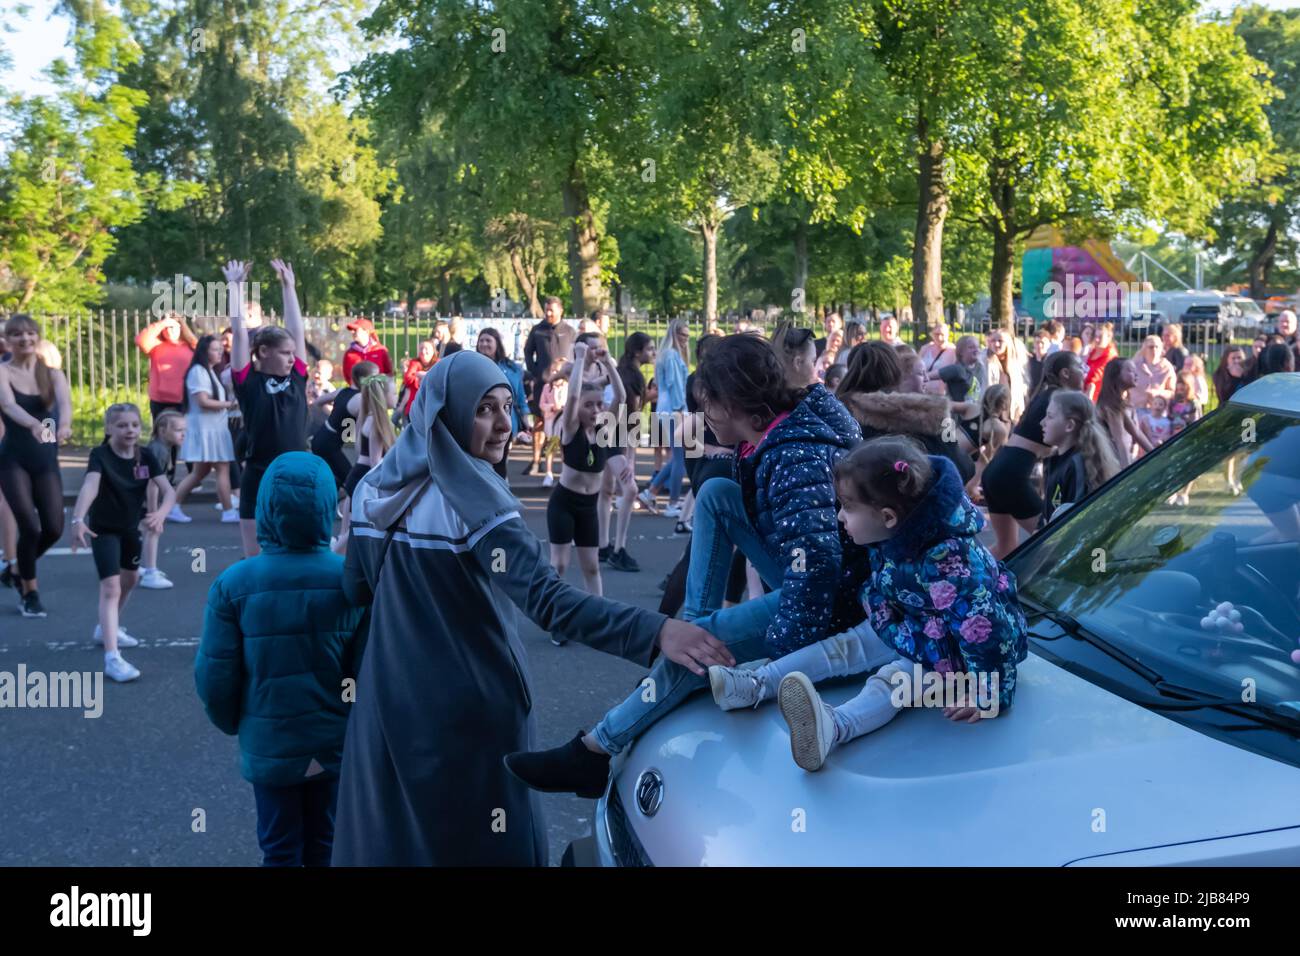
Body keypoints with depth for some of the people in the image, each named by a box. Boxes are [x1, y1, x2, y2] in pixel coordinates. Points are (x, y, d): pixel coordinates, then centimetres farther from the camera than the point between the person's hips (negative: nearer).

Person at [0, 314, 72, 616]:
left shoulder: (52, 374, 3)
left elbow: (64, 401, -18)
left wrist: (64, 424, -41)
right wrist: (34, 424, -47)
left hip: (46, 460, 3)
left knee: (54, 528, -1)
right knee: (30, 527, -11)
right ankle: (30, 592, 11)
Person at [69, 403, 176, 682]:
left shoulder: (145, 457, -11)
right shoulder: (100, 455, -23)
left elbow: (168, 489, -19)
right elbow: (90, 487, -41)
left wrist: (161, 513, -41)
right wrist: (78, 519, -58)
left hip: (131, 526, 7)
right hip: (103, 528, -7)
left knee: (130, 578, 25)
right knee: (110, 587, -18)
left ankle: (107, 629, 51)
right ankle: (112, 658, -24)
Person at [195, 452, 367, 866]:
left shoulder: (233, 584, -15)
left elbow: (215, 678, -10)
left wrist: (232, 724, 11)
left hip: (268, 746, -1)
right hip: (337, 743, 1)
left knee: (281, 851, 15)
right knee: (327, 847, 19)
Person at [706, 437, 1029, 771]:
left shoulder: (946, 564, -39)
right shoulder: (892, 537, -14)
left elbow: (984, 626, -36)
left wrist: (988, 696, -31)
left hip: (945, 648, -9)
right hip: (905, 626, 9)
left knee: (895, 677, -31)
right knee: (843, 646, -1)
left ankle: (834, 728, -56)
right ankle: (756, 684, -8)